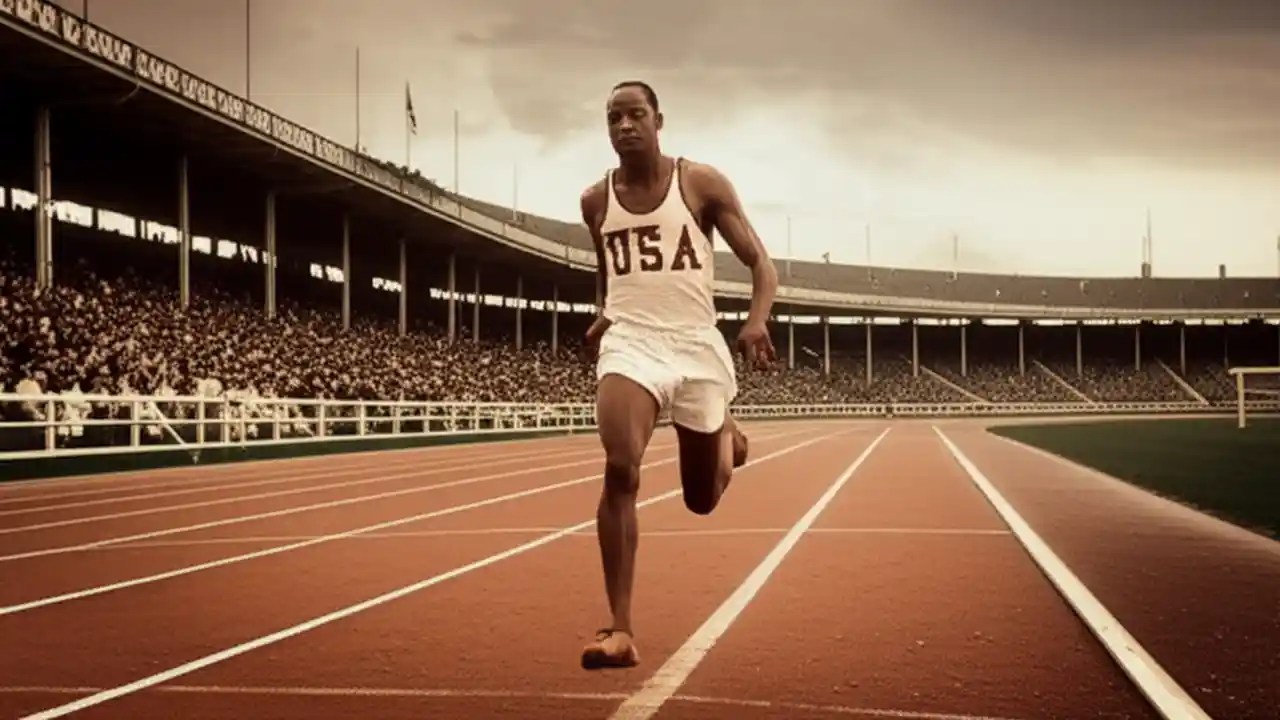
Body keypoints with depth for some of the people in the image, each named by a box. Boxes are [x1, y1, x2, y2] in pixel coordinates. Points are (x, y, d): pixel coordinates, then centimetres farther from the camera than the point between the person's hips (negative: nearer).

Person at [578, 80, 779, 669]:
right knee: (620, 471, -25)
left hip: (697, 344, -1)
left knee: (702, 499, 11)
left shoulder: (703, 184, -4)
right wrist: (606, 317, 9)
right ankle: (621, 631, -25)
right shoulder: (596, 200, 6)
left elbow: (759, 262, -4)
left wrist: (758, 320, -22)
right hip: (630, 343, 1)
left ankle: (726, 438, 50)